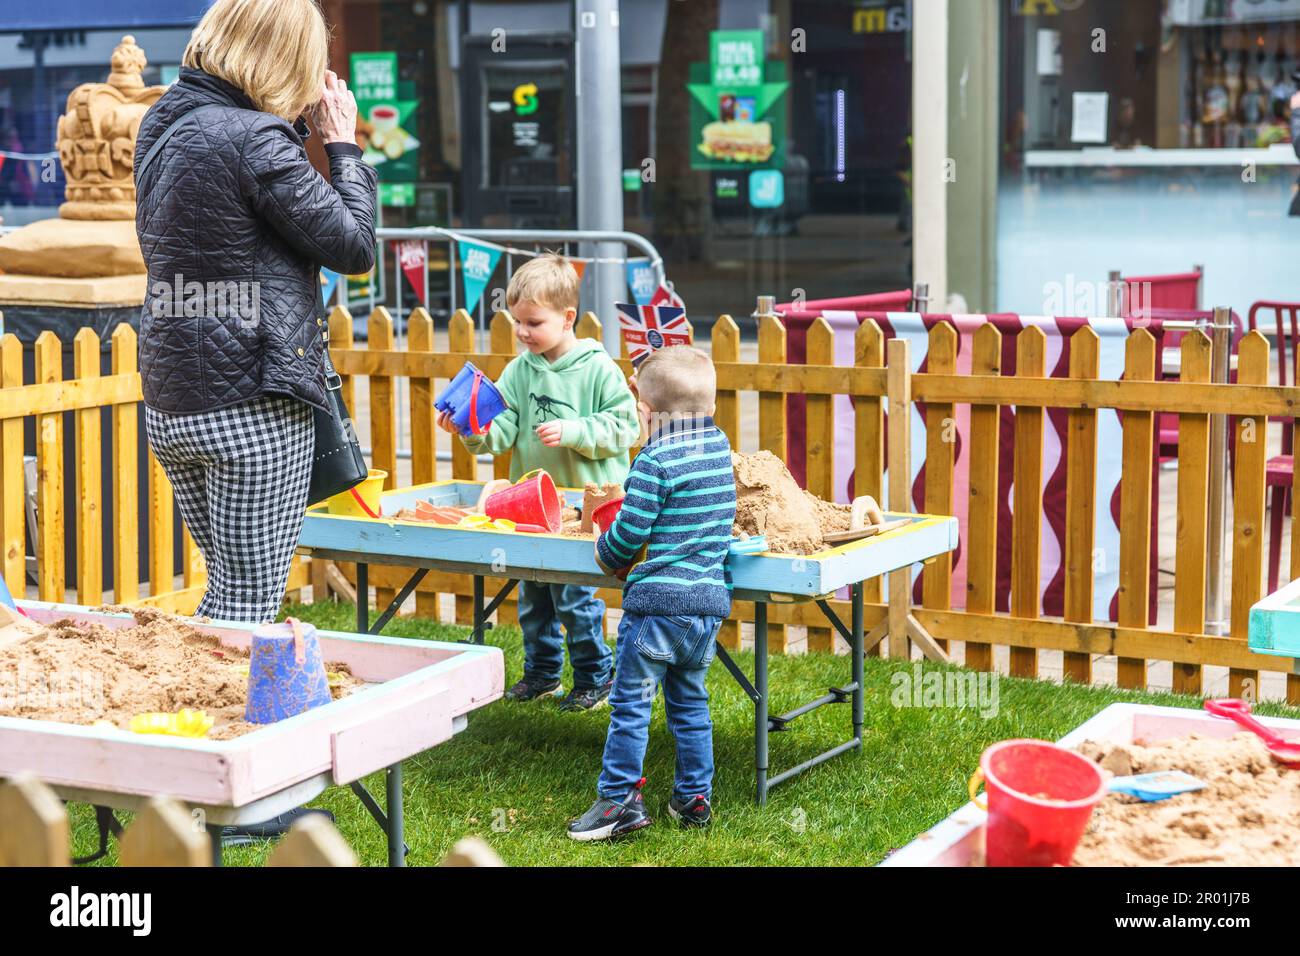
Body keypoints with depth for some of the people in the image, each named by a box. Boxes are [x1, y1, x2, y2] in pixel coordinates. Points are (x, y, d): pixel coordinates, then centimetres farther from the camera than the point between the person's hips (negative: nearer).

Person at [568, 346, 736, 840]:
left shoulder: (654, 461, -14)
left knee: (631, 702, 1)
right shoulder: (719, 446, 7)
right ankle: (694, 796, 21)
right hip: (710, 601, 7)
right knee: (690, 702, 17)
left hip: (658, 601, -7)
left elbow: (630, 531, -13)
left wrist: (606, 554, 8)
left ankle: (620, 798, 3)